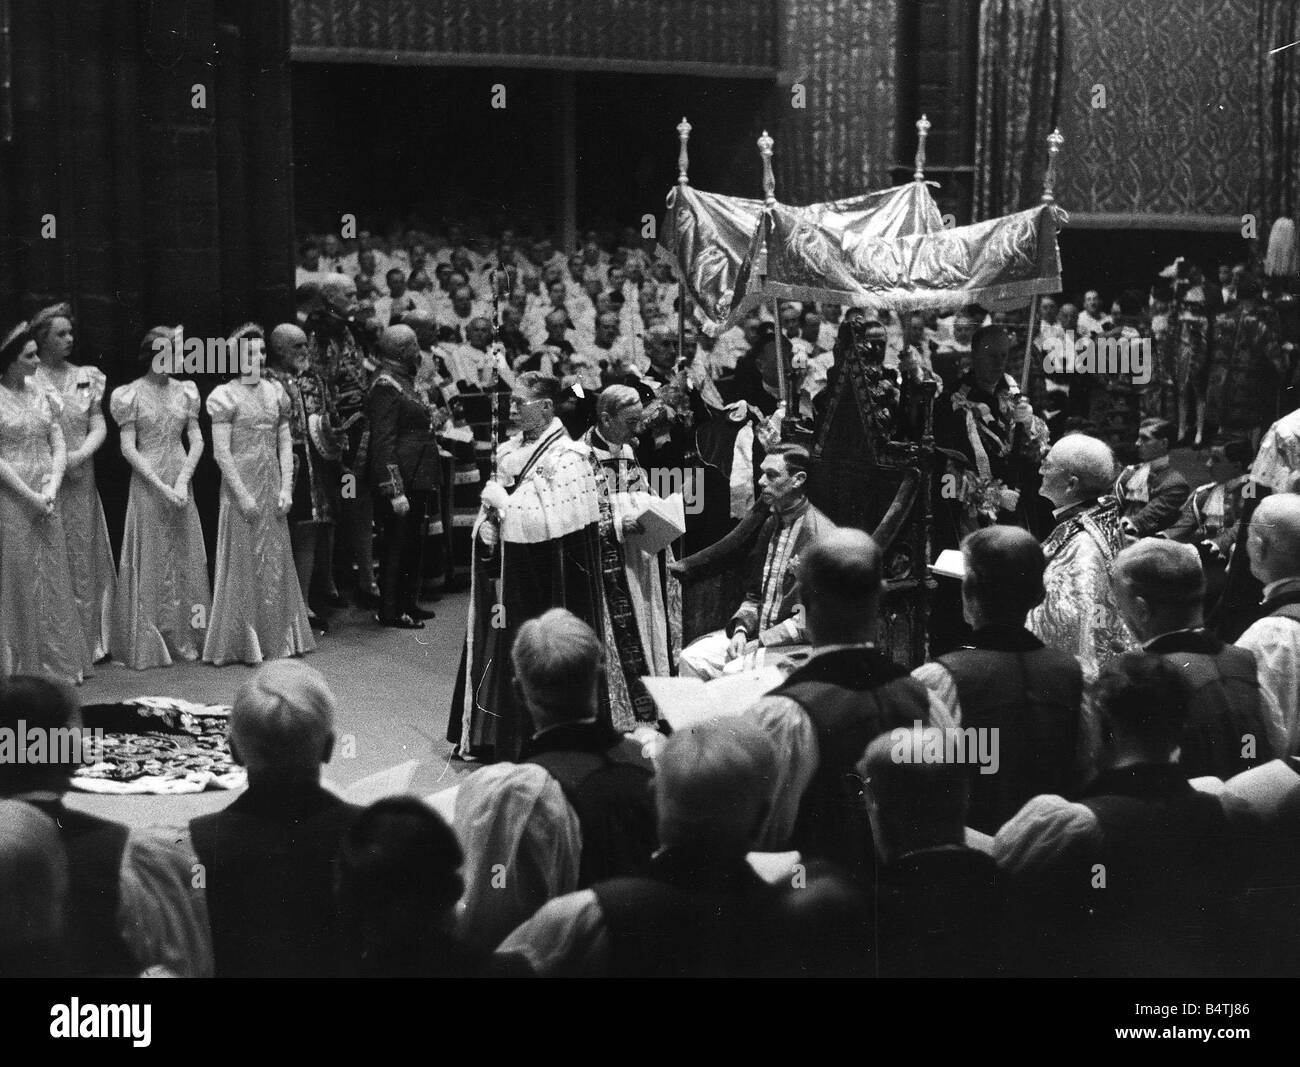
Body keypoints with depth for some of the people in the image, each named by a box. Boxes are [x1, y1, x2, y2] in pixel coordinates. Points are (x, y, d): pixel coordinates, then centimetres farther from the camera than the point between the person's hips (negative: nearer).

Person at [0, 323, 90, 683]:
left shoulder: (42, 396, 8)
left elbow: (59, 445, 6)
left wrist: (53, 486, -9)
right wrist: (30, 496, -15)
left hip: (46, 501, 5)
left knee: (53, 579, 8)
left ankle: (57, 662, 16)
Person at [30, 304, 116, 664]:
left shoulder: (87, 378, 10)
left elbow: (99, 427, 5)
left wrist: (80, 455, -12)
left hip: (81, 480, 4)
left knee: (83, 559, 8)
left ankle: (88, 643, 16)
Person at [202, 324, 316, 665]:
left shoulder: (276, 391, 9)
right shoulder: (225, 395, -6)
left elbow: (285, 444, 9)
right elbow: (221, 452, -10)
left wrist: (286, 488, -1)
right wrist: (243, 495, -14)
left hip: (273, 487, 5)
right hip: (240, 486, -5)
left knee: (277, 562, 7)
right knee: (244, 564, 0)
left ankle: (277, 637, 16)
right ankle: (243, 642, 8)